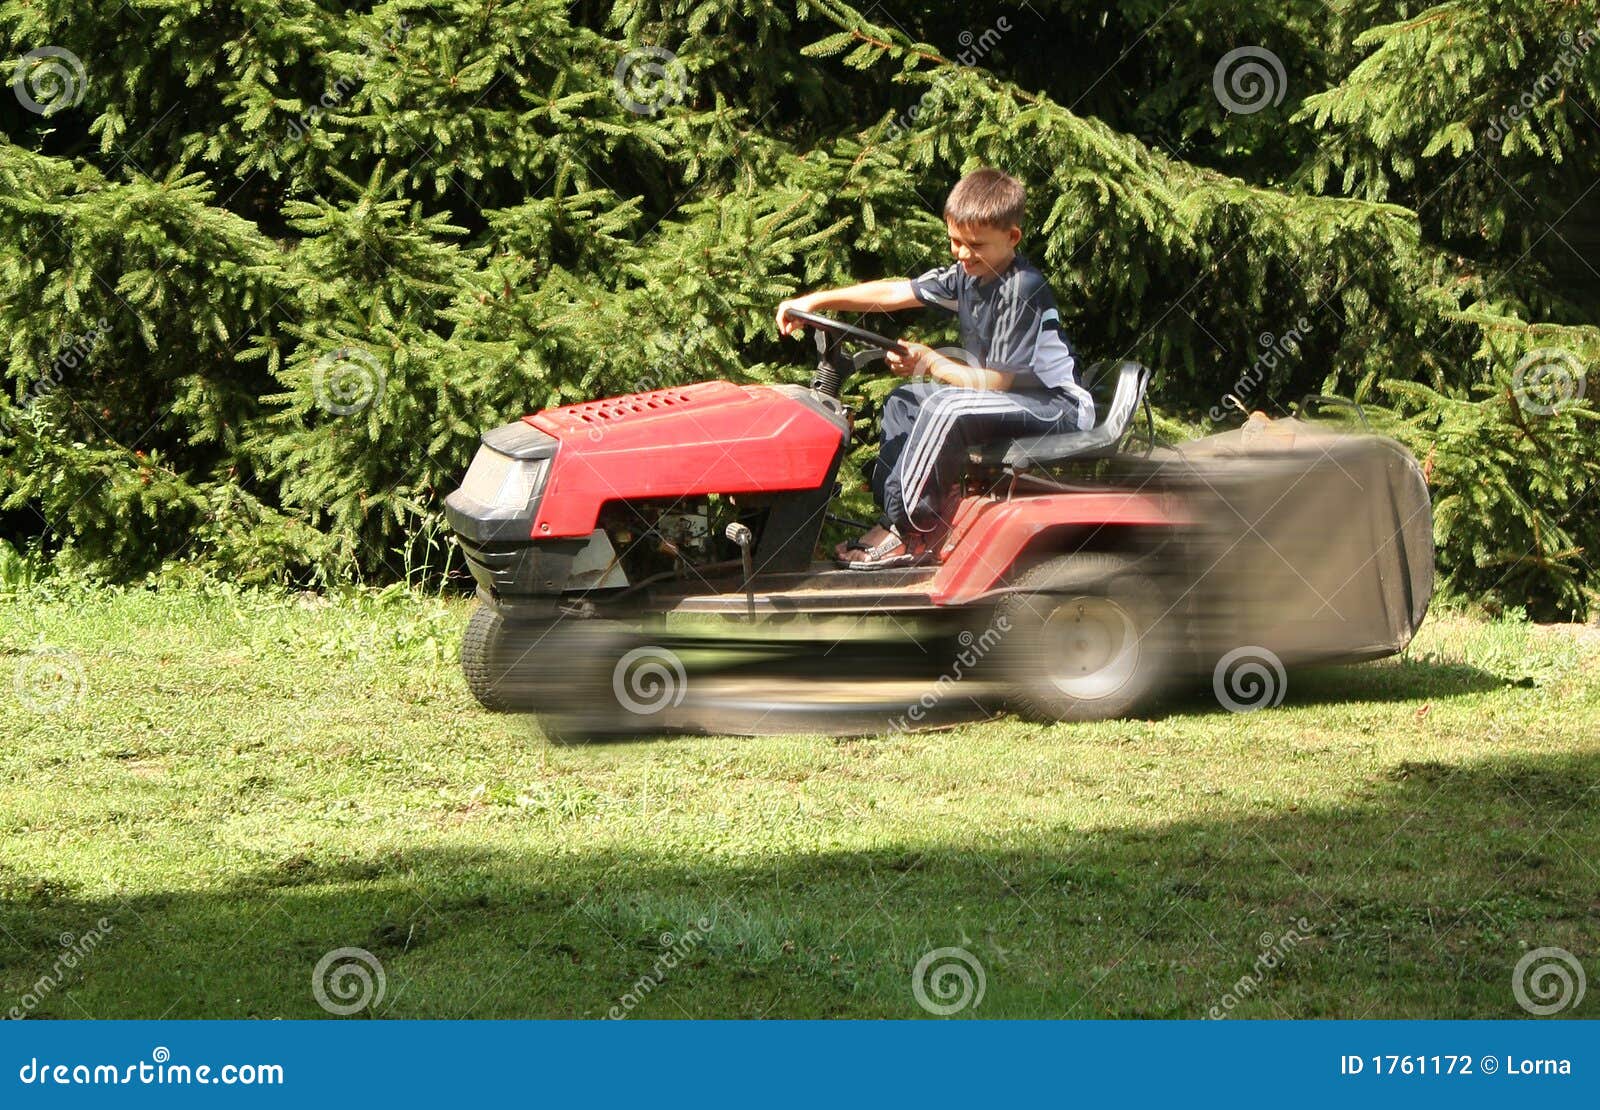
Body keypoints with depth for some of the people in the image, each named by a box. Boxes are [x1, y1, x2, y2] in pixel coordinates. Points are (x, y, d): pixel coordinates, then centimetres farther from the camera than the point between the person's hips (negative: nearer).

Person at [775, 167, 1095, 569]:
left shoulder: (1025, 289, -23)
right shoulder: (968, 274, 3)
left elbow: (998, 380, -24)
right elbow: (892, 293, 3)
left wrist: (931, 363, -20)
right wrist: (815, 301, -4)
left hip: (1057, 405, -10)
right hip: (1009, 395, 10)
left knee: (947, 408, -29)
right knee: (905, 400, 11)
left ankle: (907, 530, -20)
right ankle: (894, 515, -2)